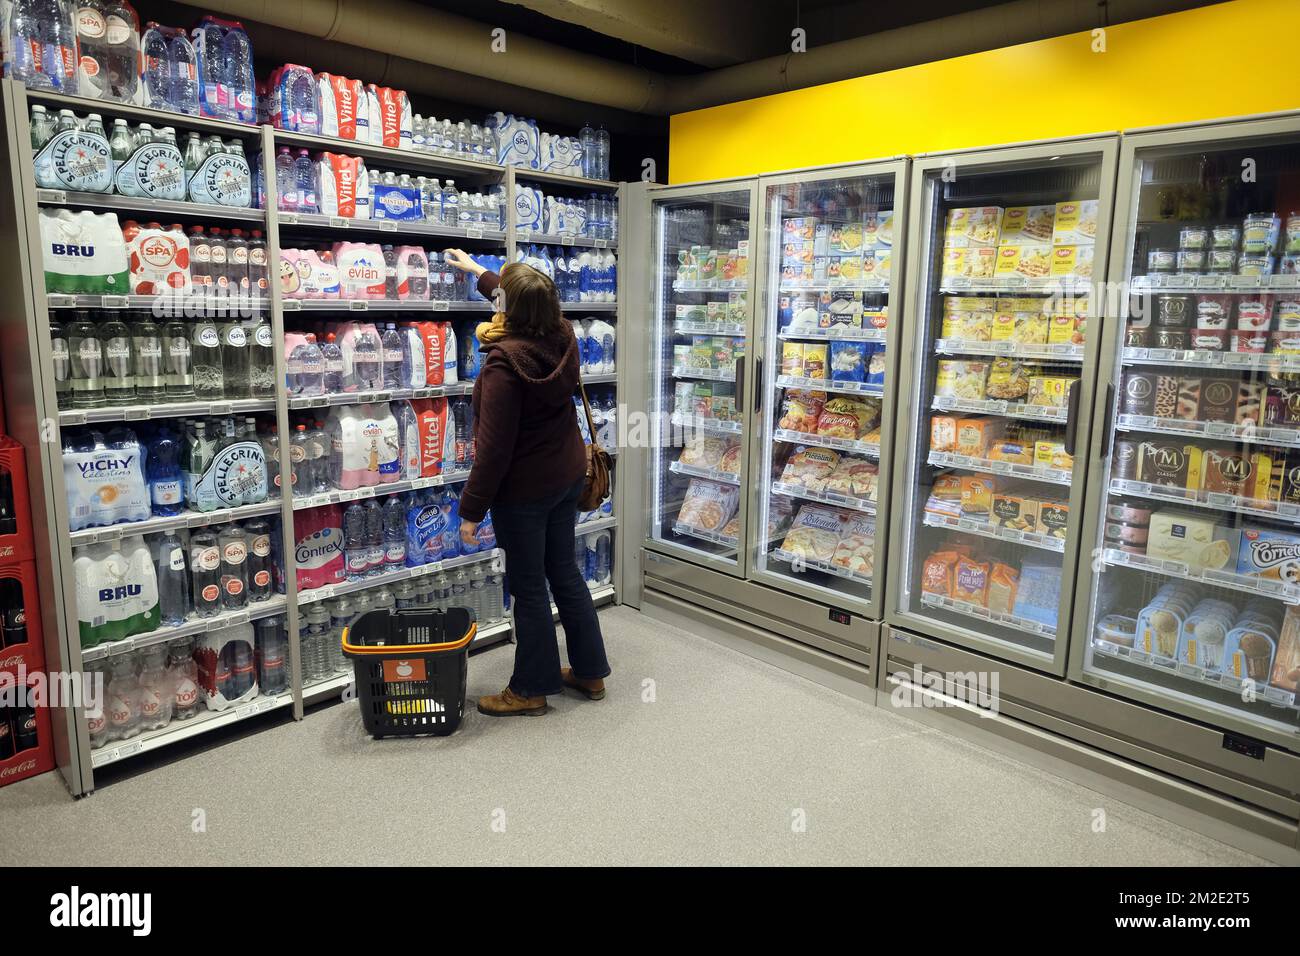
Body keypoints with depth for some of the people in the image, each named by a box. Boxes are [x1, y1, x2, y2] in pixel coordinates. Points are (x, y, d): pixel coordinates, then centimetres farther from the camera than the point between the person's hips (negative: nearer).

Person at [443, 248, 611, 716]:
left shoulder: (505, 363, -25)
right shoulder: (560, 336, -3)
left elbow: (494, 448, -24)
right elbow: (525, 308, 21)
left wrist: (472, 509, -14)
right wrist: (479, 272, 35)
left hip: (523, 489, -8)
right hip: (568, 474, 8)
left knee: (529, 586, 5)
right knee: (564, 571, 18)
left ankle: (532, 688, 21)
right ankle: (590, 670, 30)